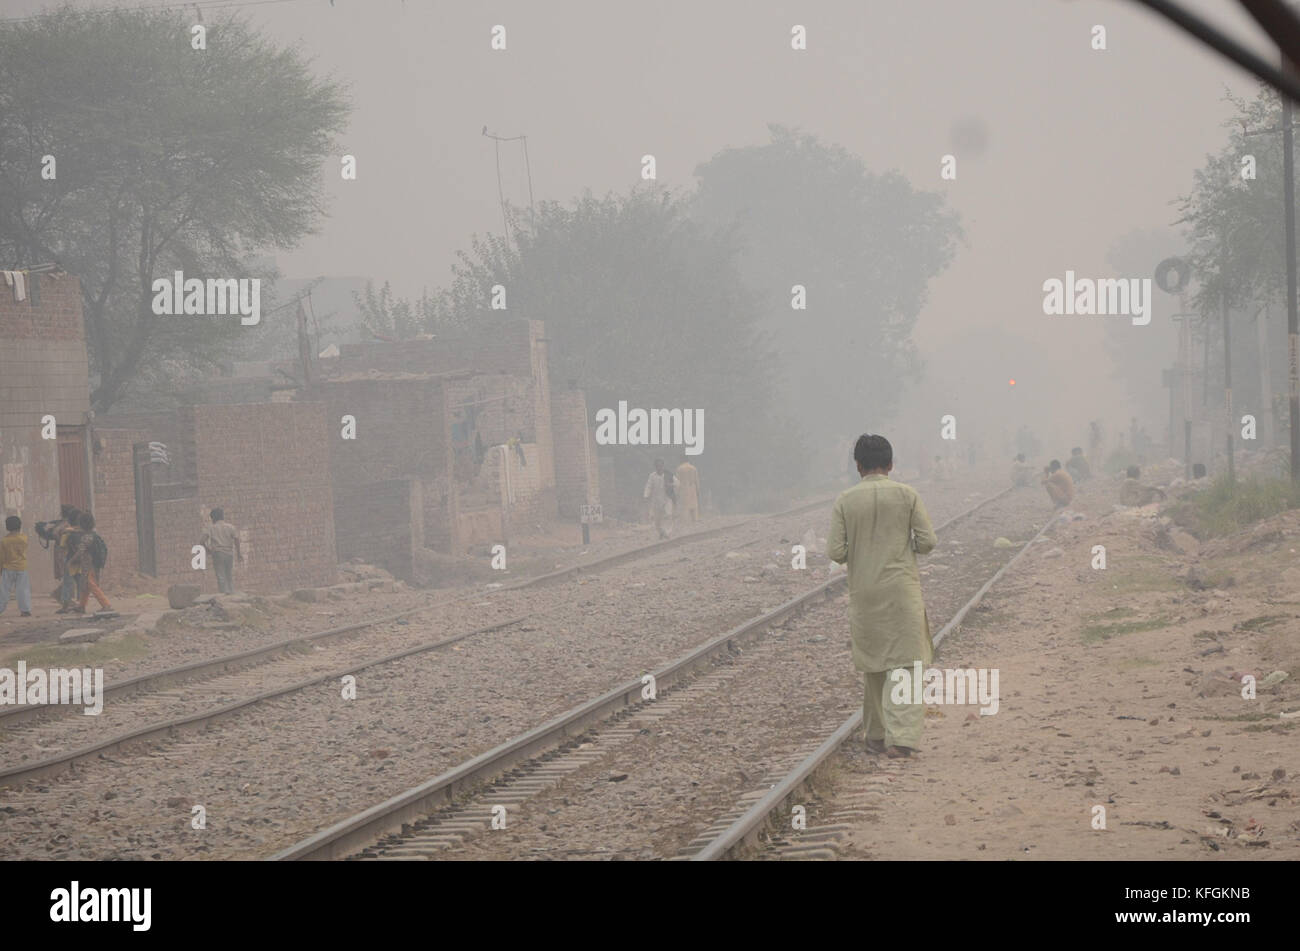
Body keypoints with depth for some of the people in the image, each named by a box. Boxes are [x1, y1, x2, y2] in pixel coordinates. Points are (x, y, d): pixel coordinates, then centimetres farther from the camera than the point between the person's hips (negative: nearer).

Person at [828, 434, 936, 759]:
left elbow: (835, 552, -6)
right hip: (902, 589, -2)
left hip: (864, 593, 2)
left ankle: (876, 735, 23)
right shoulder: (906, 495, -4)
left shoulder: (845, 501, -3)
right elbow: (927, 541, -4)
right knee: (903, 662, -1)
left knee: (872, 663, 15)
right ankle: (900, 736, -14)